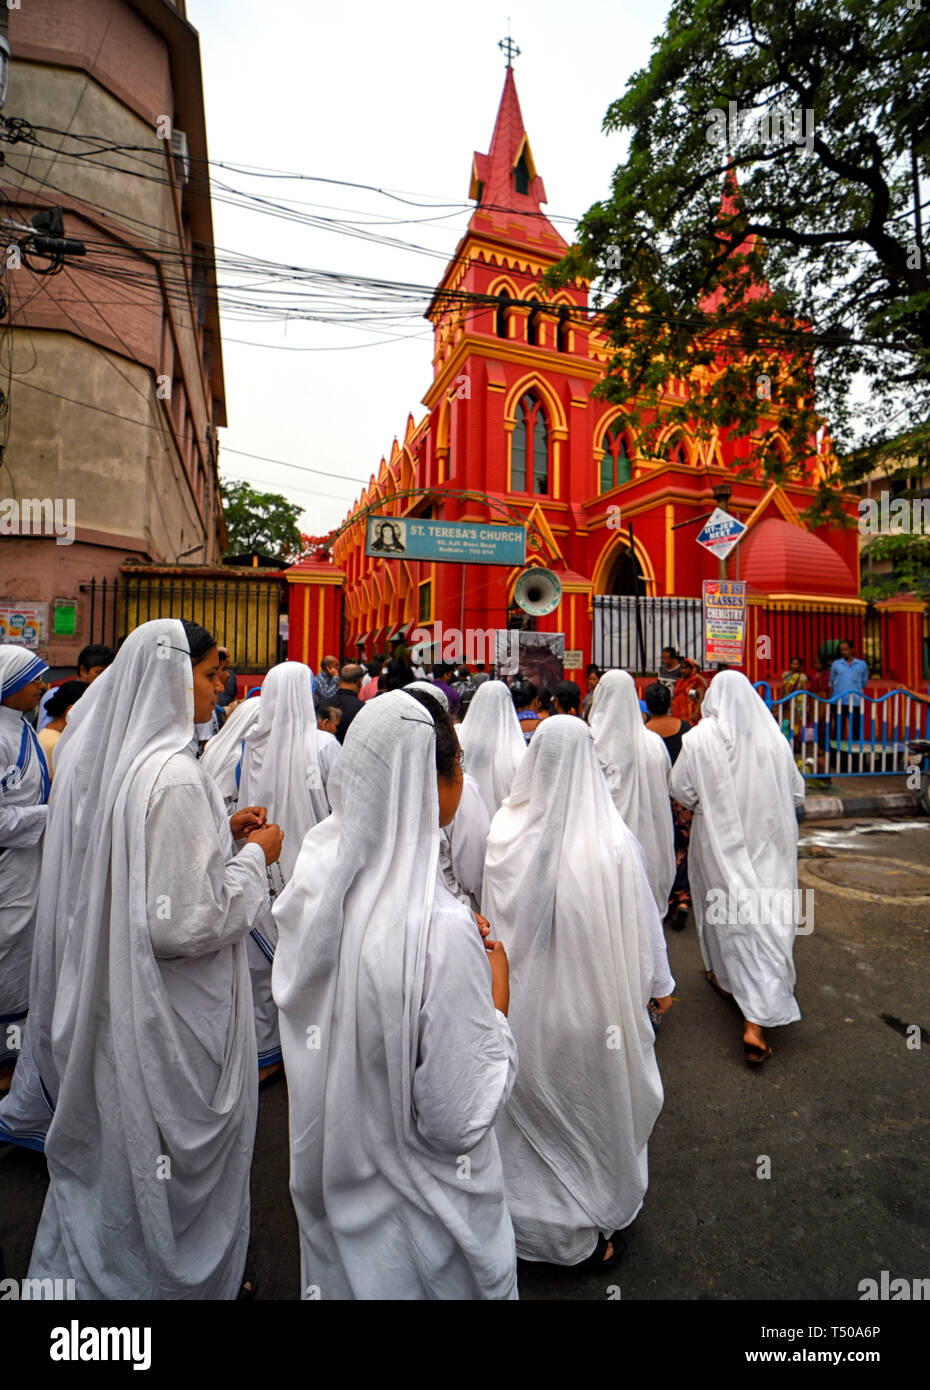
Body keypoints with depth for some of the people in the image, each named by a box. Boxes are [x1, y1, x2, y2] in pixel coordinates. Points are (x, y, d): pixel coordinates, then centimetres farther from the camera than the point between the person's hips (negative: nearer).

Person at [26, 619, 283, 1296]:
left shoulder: (104, 756, 0)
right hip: (170, 1014, -9)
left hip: (108, 995, 9)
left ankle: (85, 1266, 51)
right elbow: (185, 923, -27)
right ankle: (183, 1275, 39)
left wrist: (219, 834, 7)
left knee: (114, 1133, 29)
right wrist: (254, 857, -15)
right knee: (174, 1150, 15)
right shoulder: (174, 776, -29)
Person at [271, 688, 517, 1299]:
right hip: (413, 1209, -5)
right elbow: (459, 1121, -26)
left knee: (340, 1275, 31)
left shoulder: (318, 871, -14)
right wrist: (497, 996, -15)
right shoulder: (443, 929, -37)